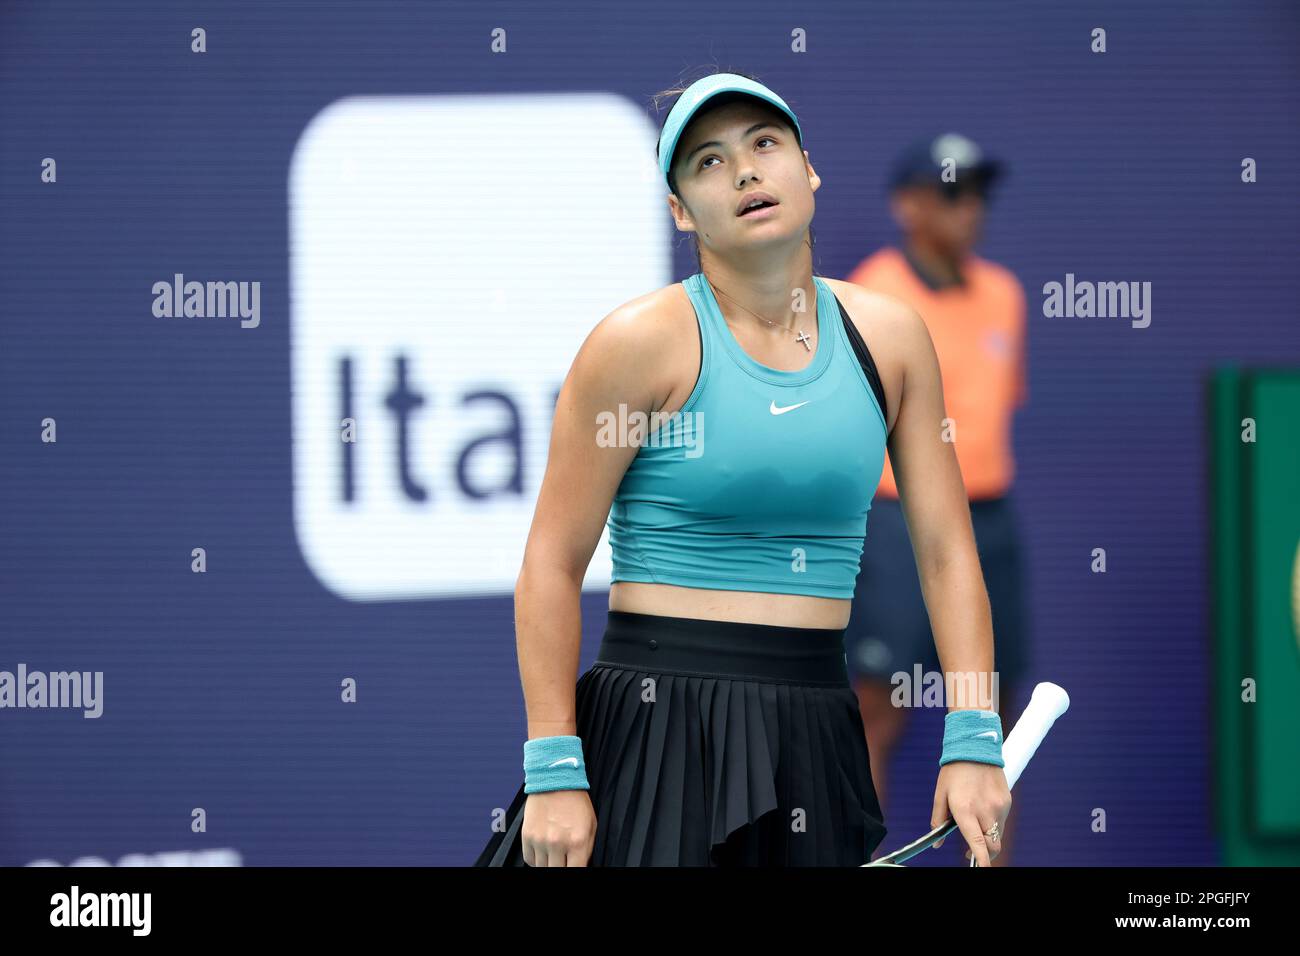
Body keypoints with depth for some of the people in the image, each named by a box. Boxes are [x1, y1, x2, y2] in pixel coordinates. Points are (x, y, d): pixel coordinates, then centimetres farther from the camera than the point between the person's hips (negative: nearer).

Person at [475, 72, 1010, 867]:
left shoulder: (889, 337, 6)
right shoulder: (643, 340, -7)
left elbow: (947, 549, 7)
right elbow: (552, 565, -7)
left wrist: (974, 743, -2)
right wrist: (554, 772, -14)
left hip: (817, 741, 4)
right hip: (654, 731, -4)